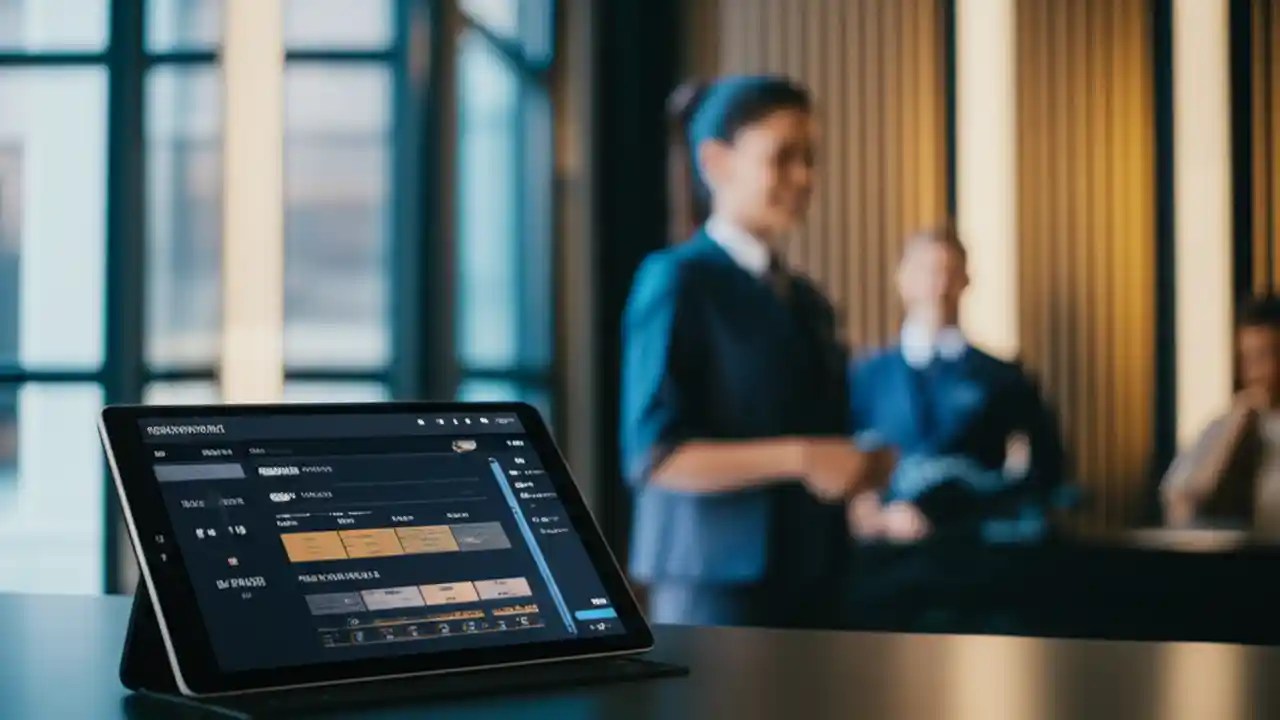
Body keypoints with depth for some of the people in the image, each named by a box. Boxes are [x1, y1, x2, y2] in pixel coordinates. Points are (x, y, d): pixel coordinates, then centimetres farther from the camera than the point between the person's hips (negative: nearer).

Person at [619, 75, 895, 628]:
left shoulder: (807, 301, 15)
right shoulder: (680, 280, -7)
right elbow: (652, 455, -15)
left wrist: (863, 465, 0)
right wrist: (797, 458, -21)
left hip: (808, 578, 7)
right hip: (718, 578, -7)